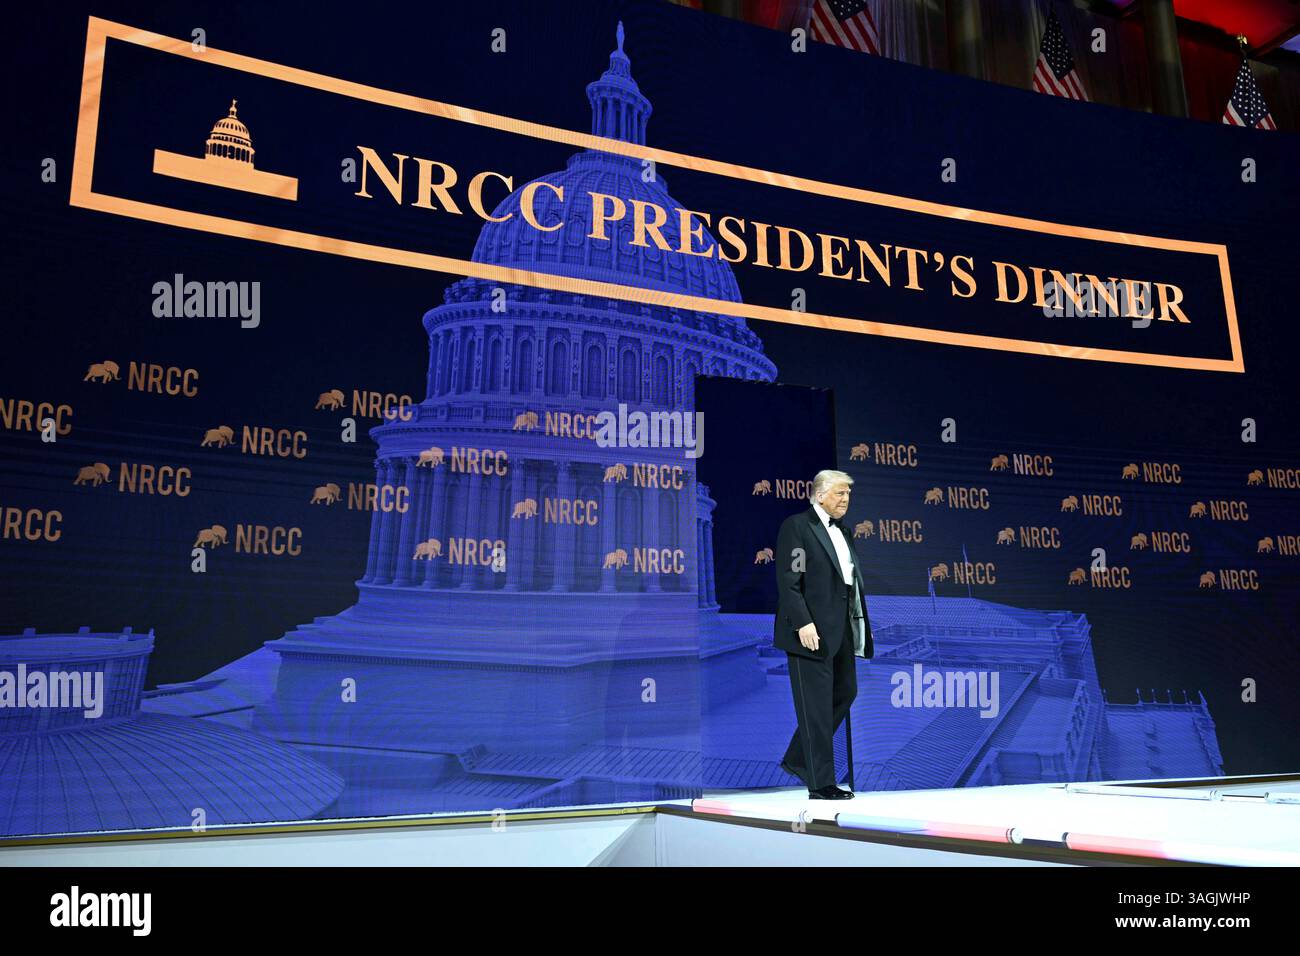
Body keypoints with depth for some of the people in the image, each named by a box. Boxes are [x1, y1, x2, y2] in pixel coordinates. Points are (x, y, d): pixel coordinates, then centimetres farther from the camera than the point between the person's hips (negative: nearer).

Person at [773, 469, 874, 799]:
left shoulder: (843, 531, 18)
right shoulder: (796, 526, -8)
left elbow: (851, 580, 18)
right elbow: (788, 580, -14)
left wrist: (859, 623, 11)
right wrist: (803, 623, -22)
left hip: (841, 630, 9)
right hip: (811, 630, -9)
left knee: (845, 693, 14)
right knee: (816, 706, -3)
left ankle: (797, 759, 27)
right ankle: (820, 782, 6)